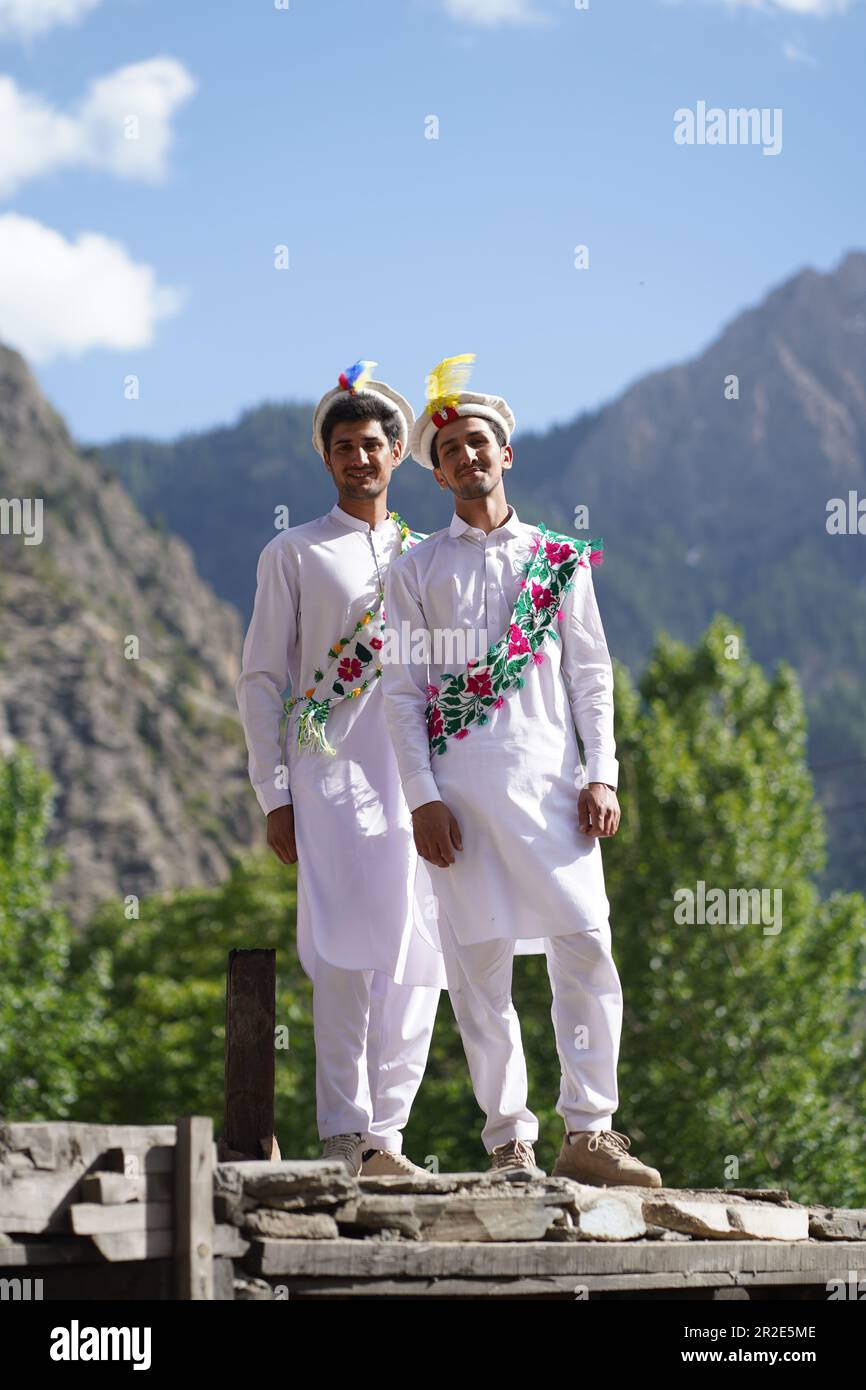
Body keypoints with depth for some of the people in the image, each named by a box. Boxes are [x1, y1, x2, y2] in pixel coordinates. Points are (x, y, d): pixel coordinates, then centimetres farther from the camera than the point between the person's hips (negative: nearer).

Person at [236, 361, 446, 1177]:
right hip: (331, 776, -4)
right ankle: (345, 1134, -13)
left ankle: (384, 1132, 6)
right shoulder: (294, 554, 8)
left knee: (417, 960, 0)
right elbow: (261, 680, 5)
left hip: (418, 779, 4)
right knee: (348, 954, -13)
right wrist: (274, 795, -3)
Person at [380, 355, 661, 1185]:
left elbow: (591, 674, 12)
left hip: (550, 775, 1)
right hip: (461, 782, -1)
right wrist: (422, 800, -4)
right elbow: (401, 694, 6)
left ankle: (588, 1133, -3)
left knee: (588, 948, -9)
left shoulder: (558, 558, 13)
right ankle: (509, 1140, 4)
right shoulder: (416, 571, 10)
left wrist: (602, 775, 1)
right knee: (480, 962, -2)